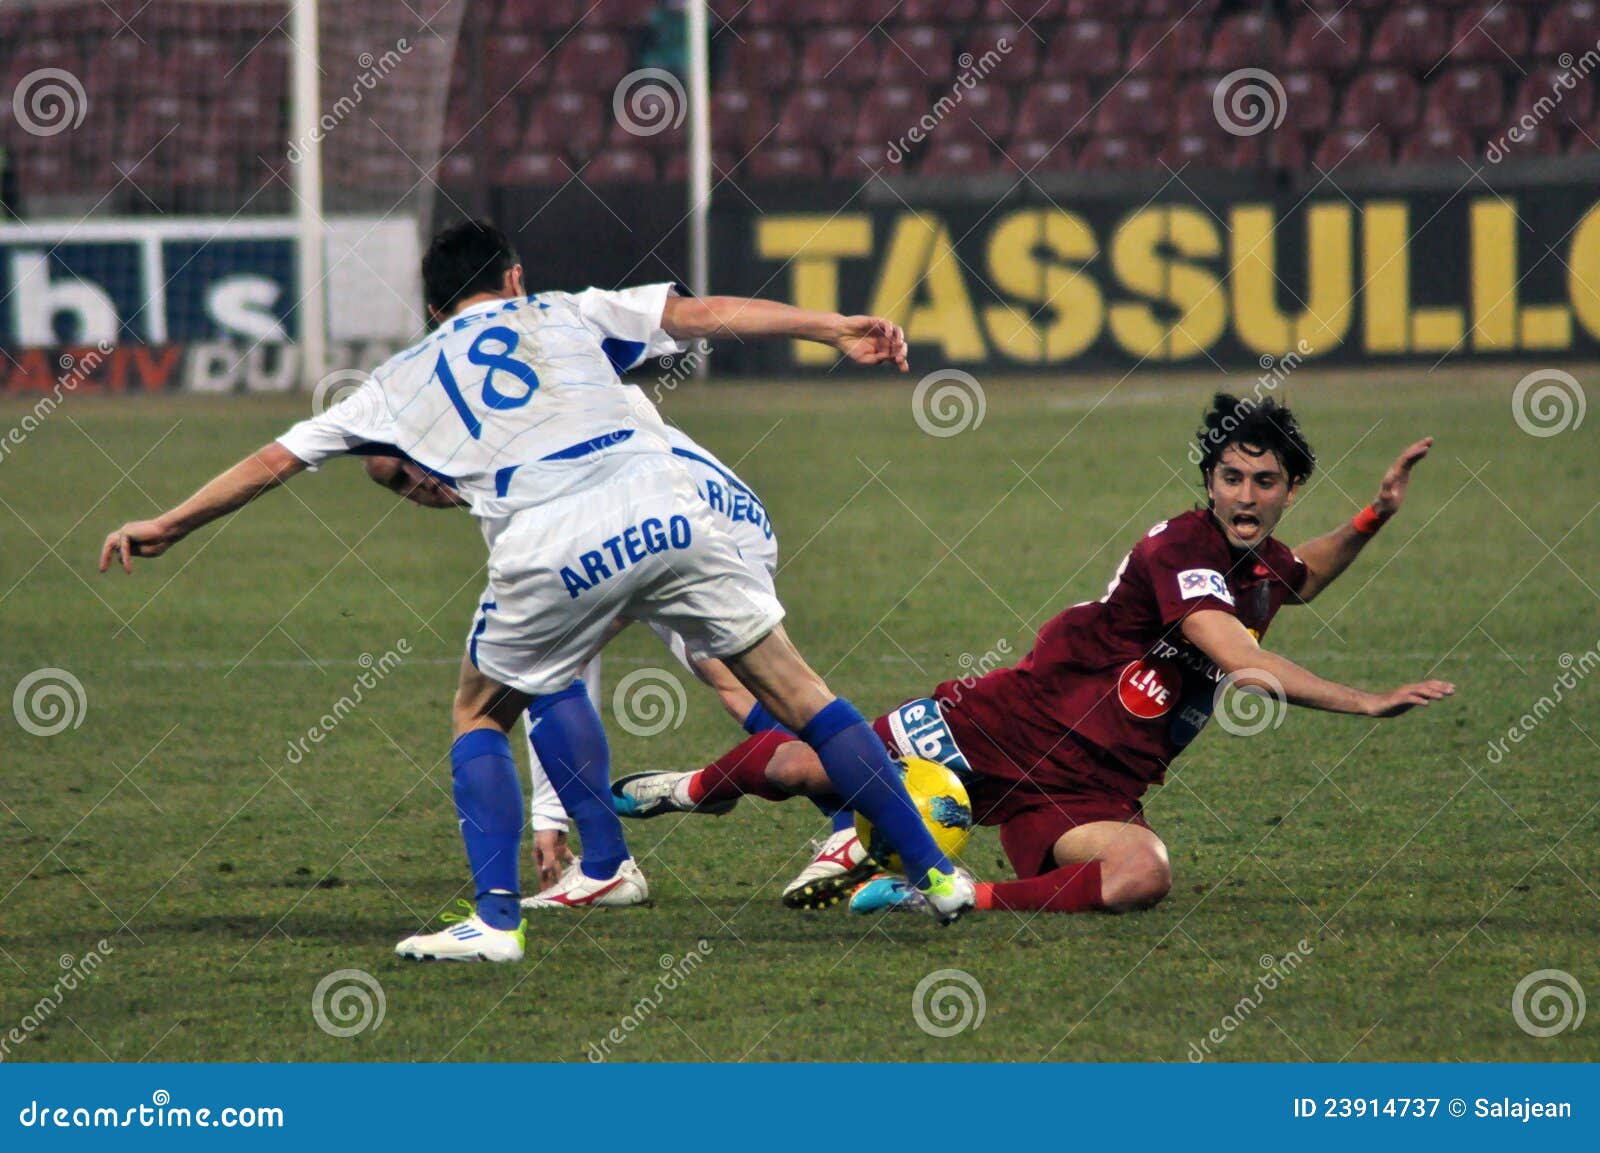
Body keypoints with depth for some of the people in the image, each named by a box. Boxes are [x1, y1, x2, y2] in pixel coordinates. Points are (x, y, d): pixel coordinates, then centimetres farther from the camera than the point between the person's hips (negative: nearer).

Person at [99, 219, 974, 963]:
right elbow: (703, 314, 11)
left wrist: (167, 527, 40)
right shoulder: (568, 315, 25)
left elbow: (275, 459, 31)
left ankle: (495, 918, 9)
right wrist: (838, 330, 7)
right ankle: (933, 874, 13)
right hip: (663, 519, 1)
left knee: (479, 716, 24)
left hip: (549, 561, -1)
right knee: (793, 689, 12)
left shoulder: (404, 381, 26)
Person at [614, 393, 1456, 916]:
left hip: (1087, 791, 5)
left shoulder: (1264, 569, 8)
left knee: (1142, 877, -32)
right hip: (1010, 724, -5)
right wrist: (1366, 703, -35)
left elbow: (1302, 581, 37)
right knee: (804, 767, -2)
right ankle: (702, 787, 34)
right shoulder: (1180, 551, -18)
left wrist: (1375, 517, 22)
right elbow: (1243, 663, -32)